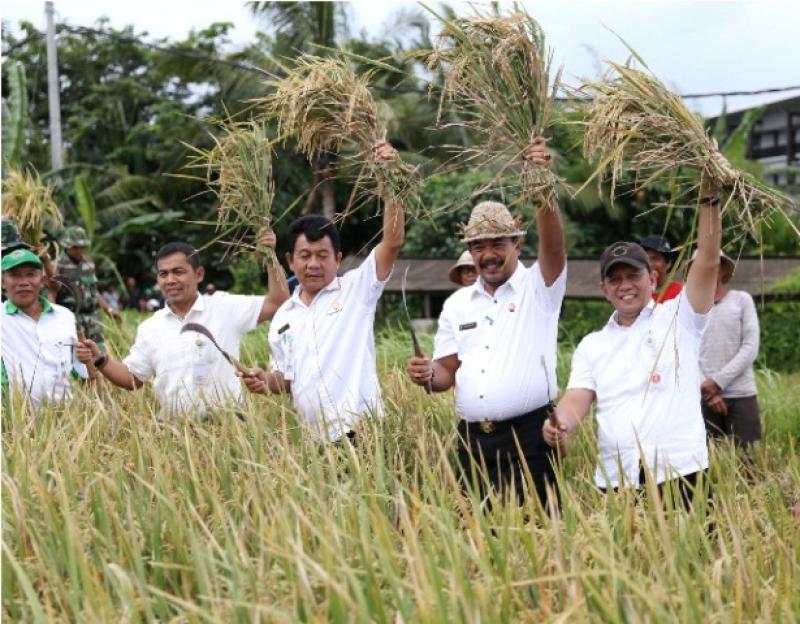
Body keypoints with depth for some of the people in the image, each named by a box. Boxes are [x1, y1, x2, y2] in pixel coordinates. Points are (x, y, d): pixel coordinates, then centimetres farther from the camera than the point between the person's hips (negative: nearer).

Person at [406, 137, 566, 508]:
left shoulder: (539, 288, 1)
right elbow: (448, 372, 17)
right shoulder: (457, 305, 14)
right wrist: (429, 375, -7)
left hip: (528, 437, -4)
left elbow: (553, 244, -18)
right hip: (473, 439, 4)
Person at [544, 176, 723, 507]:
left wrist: (709, 196, -12)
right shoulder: (592, 345, 15)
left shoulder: (678, 318, 7)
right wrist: (560, 424, -20)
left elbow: (708, 261, -4)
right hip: (615, 478, 3)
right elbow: (577, 398, 2)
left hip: (679, 472, -3)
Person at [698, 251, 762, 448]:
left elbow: (751, 347, -2)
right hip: (703, 396, 0)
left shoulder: (742, 300, 6)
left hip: (742, 395, 0)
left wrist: (718, 381, -10)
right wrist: (708, 391, -9)